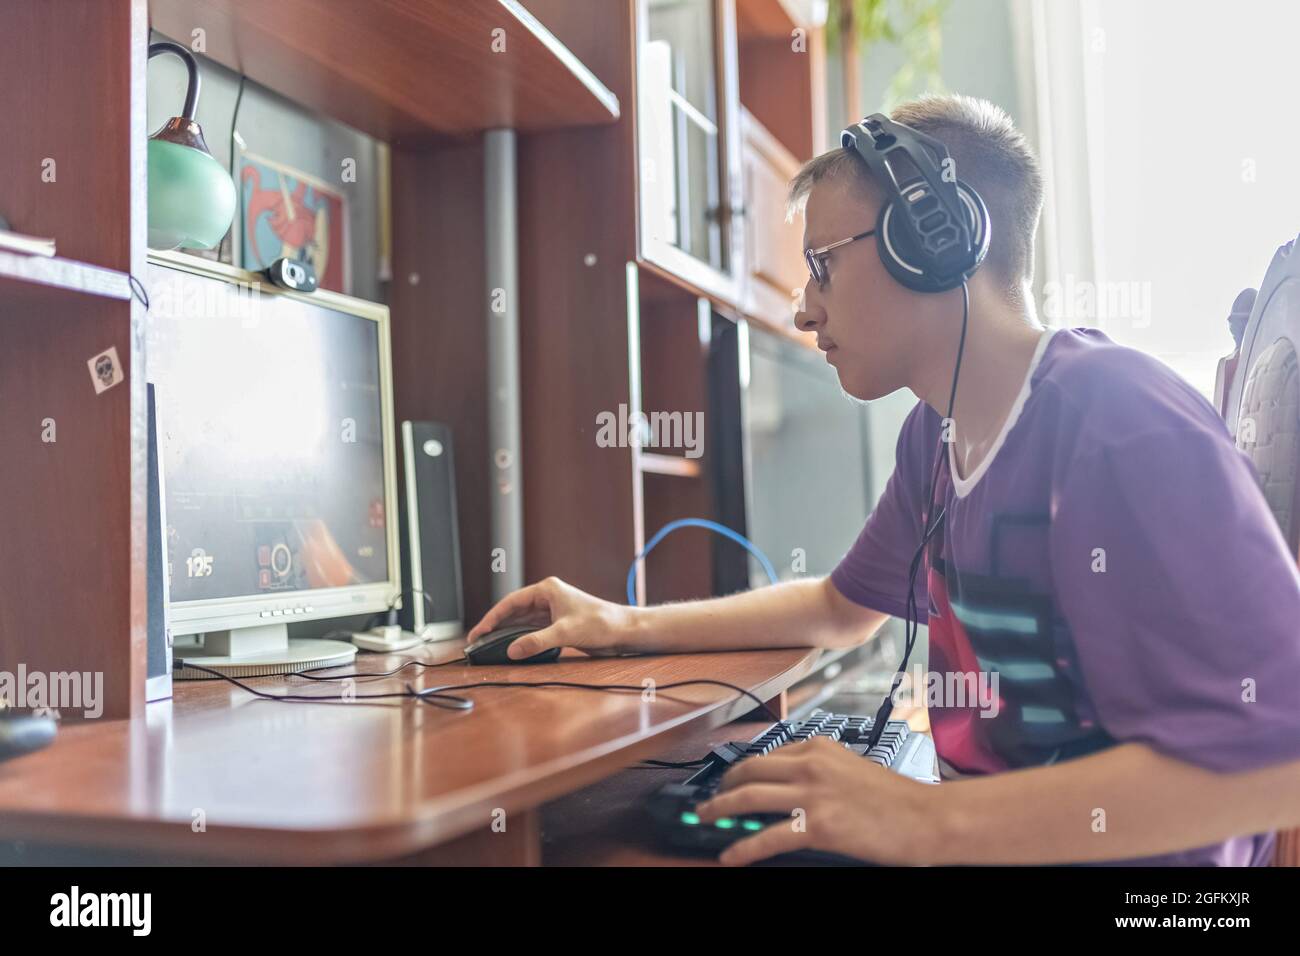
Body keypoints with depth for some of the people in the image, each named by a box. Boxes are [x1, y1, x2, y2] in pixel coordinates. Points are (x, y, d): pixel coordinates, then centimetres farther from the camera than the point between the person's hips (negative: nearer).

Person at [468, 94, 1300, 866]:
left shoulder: (1126, 428, -22)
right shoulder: (939, 430, 4)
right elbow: (844, 609, 18)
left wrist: (926, 822, -30)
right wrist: (628, 627, 9)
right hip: (986, 829, 7)